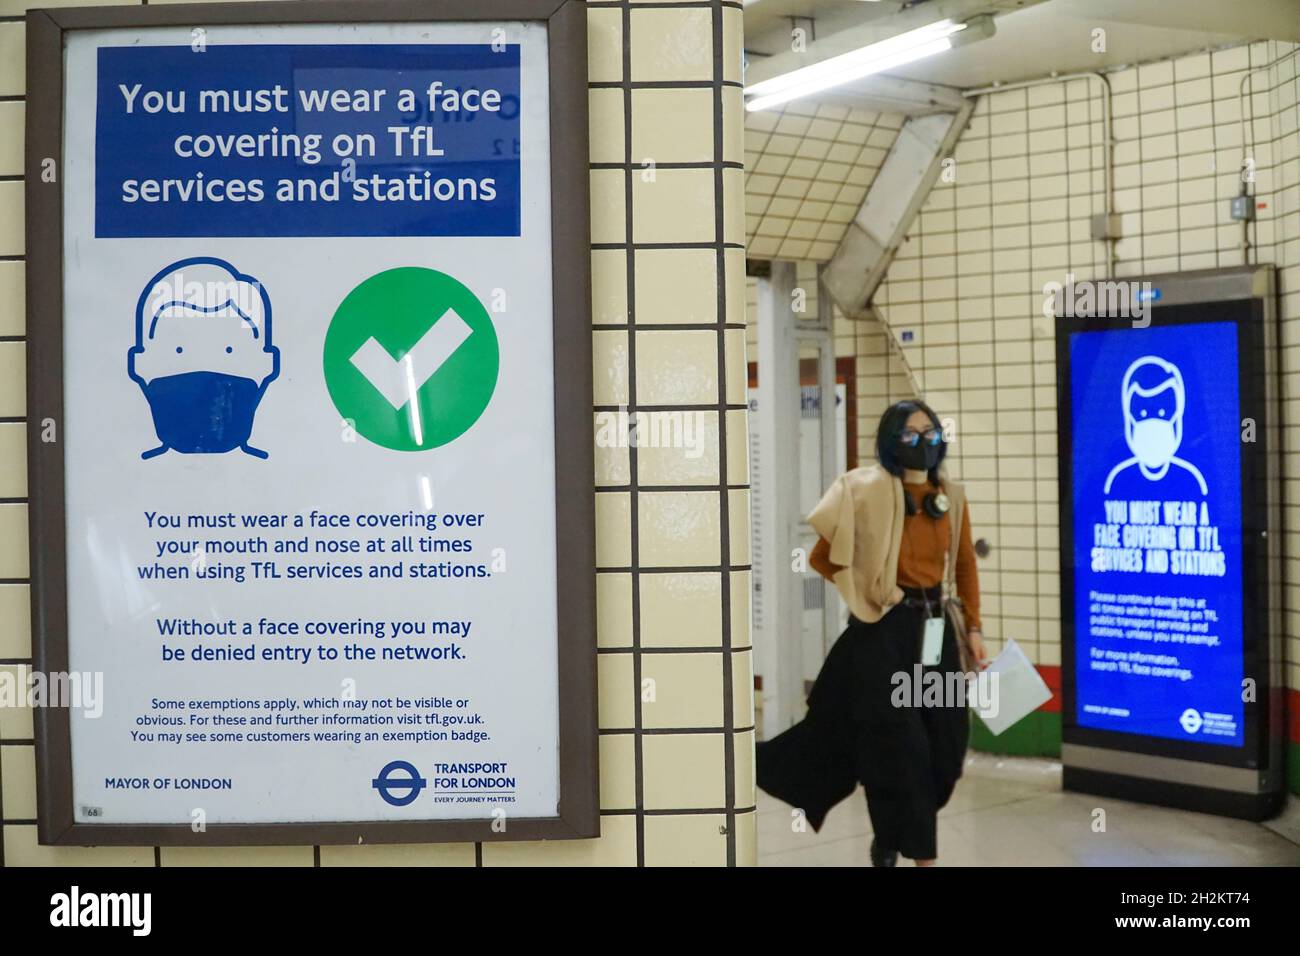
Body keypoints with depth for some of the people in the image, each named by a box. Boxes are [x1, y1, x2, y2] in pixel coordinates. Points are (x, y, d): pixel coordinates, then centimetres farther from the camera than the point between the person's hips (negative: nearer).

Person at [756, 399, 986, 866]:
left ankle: (891, 832, 28)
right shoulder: (867, 491, -8)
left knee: (944, 745, 7)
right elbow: (823, 557, -4)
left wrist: (973, 627, 7)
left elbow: (965, 565, 12)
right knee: (900, 747, -2)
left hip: (938, 629, 5)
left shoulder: (952, 496, 8)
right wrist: (866, 590, -2)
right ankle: (920, 854, 11)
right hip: (885, 631, -5)